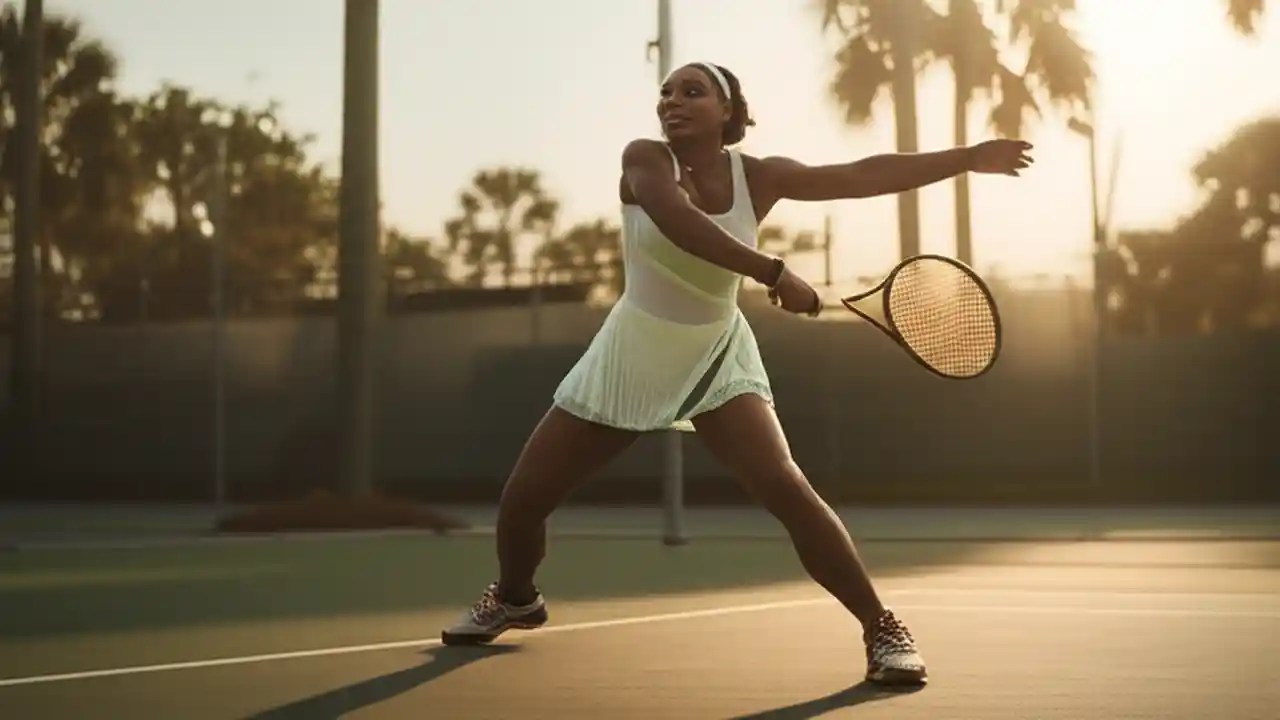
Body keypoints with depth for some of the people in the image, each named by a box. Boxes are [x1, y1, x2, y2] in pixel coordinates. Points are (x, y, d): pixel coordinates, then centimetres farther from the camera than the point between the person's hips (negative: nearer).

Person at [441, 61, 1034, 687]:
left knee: (787, 490, -22)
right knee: (521, 501, 4)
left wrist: (969, 157, -17)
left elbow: (864, 175, -12)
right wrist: (773, 272, -38)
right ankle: (515, 599, 37)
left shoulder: (756, 176, -7)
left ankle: (883, 631, -10)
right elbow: (683, 227, -33)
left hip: (715, 359, 0)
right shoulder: (644, 160, -13)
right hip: (630, 356, 1)